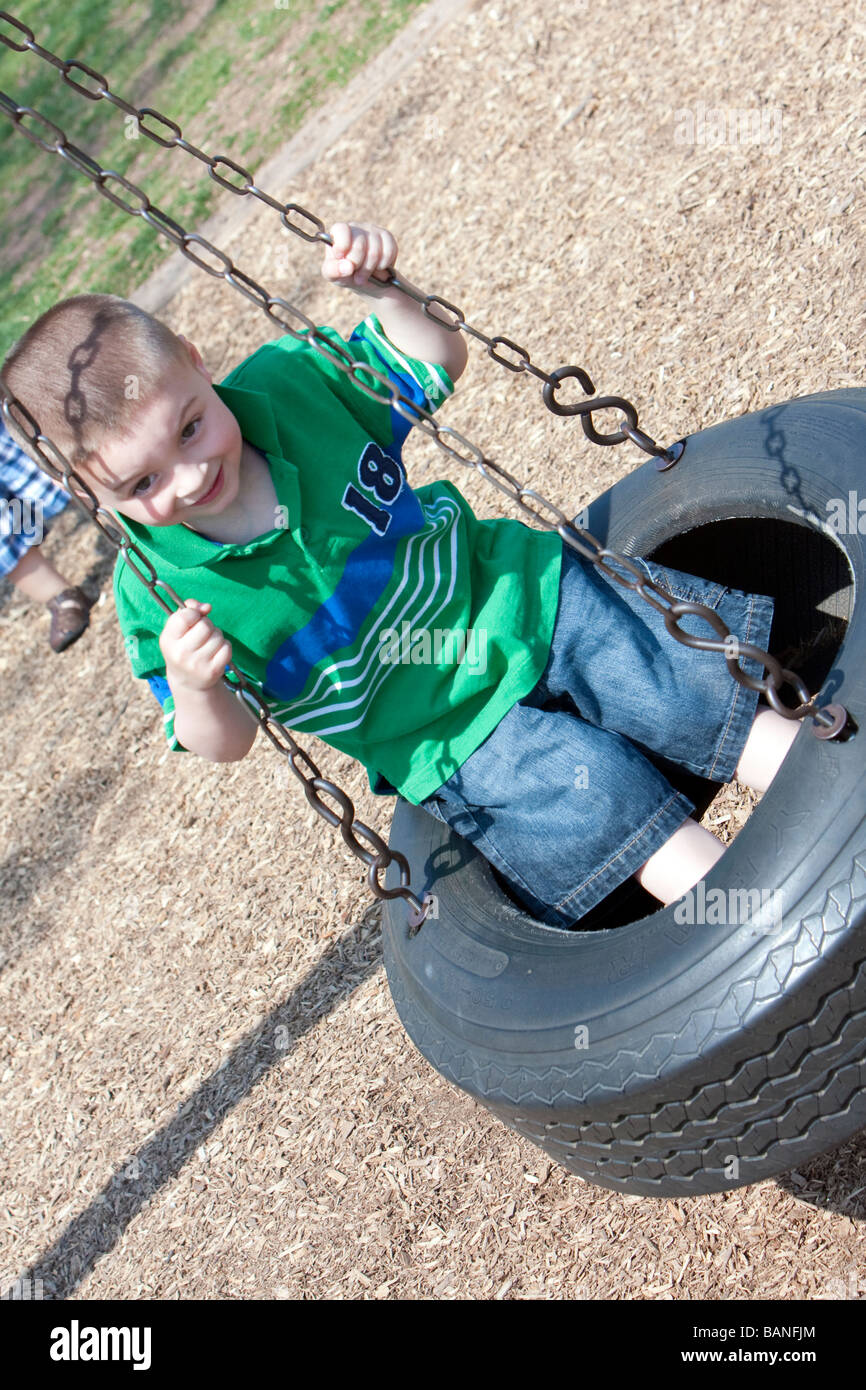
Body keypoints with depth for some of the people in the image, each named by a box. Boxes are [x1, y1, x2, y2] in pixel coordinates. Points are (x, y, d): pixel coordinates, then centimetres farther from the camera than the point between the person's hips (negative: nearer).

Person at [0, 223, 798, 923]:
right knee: (603, 802, -17)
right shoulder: (156, 594, -16)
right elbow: (225, 743, -7)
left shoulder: (291, 378, -12)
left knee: (711, 698, -4)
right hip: (450, 739, -2)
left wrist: (382, 290, -19)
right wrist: (191, 687, -31)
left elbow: (441, 359, 2)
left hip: (520, 597, 3)